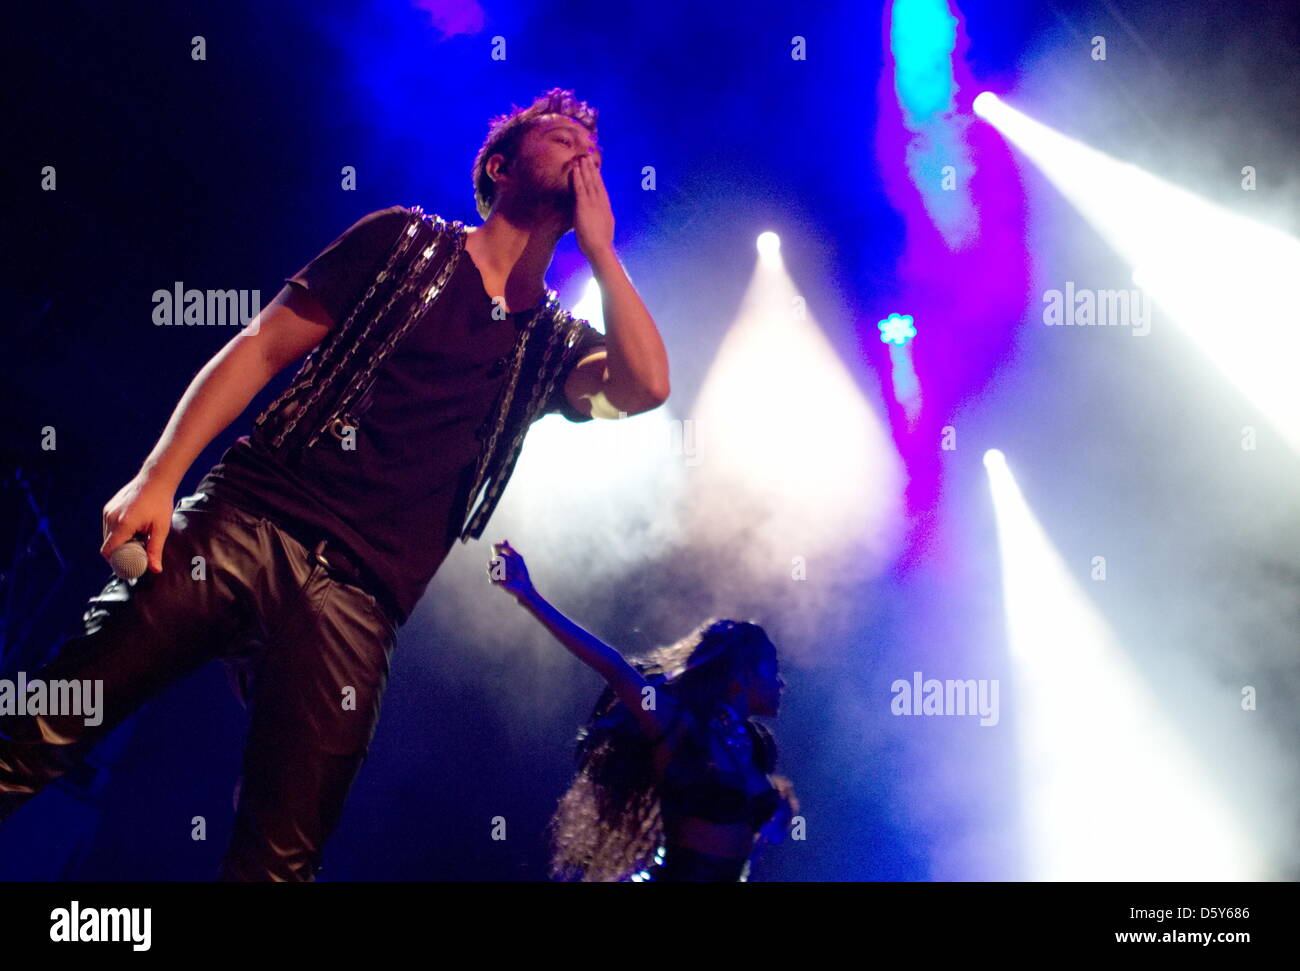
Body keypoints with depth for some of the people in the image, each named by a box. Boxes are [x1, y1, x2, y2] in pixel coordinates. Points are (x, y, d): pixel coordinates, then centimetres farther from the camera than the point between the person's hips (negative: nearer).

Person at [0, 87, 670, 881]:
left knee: (280, 857, -6)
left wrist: (598, 245, 3)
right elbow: (263, 347, 7)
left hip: (359, 600, 2)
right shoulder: (406, 242, 12)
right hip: (244, 524, -1)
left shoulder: (555, 344, 17)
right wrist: (158, 479, -5)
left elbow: (645, 387, -4)